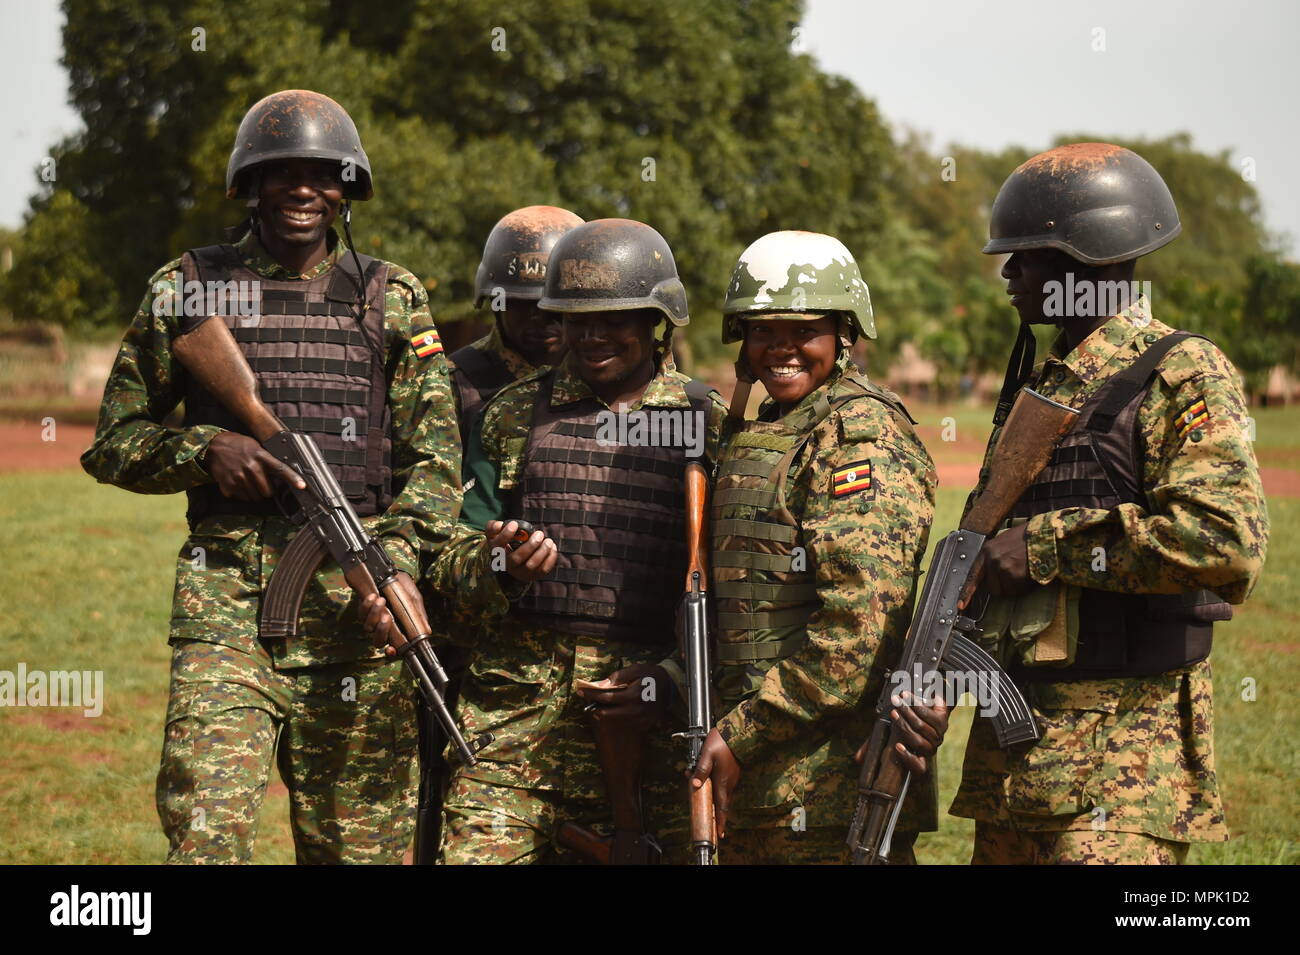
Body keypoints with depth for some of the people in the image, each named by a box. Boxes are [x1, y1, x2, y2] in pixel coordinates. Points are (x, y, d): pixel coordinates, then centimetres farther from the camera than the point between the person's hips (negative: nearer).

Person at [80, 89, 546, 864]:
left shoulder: (394, 300, 12)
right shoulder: (187, 290, 11)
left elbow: (435, 455, 6)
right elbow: (112, 443, 13)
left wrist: (398, 556, -12)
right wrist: (205, 448, -7)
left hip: (354, 597, 1)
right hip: (226, 595, -1)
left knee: (361, 839, 3)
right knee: (206, 833, -12)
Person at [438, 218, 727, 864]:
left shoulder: (709, 422, 7)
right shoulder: (516, 412, 11)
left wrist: (671, 679, -6)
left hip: (650, 707, 0)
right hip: (519, 697, 1)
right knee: (477, 849, -10)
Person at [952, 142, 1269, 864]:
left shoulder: (1181, 375, -9)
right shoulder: (1039, 383, 17)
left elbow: (1228, 543, -23)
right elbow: (983, 541, 23)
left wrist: (1047, 546, -18)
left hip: (1122, 749, -8)